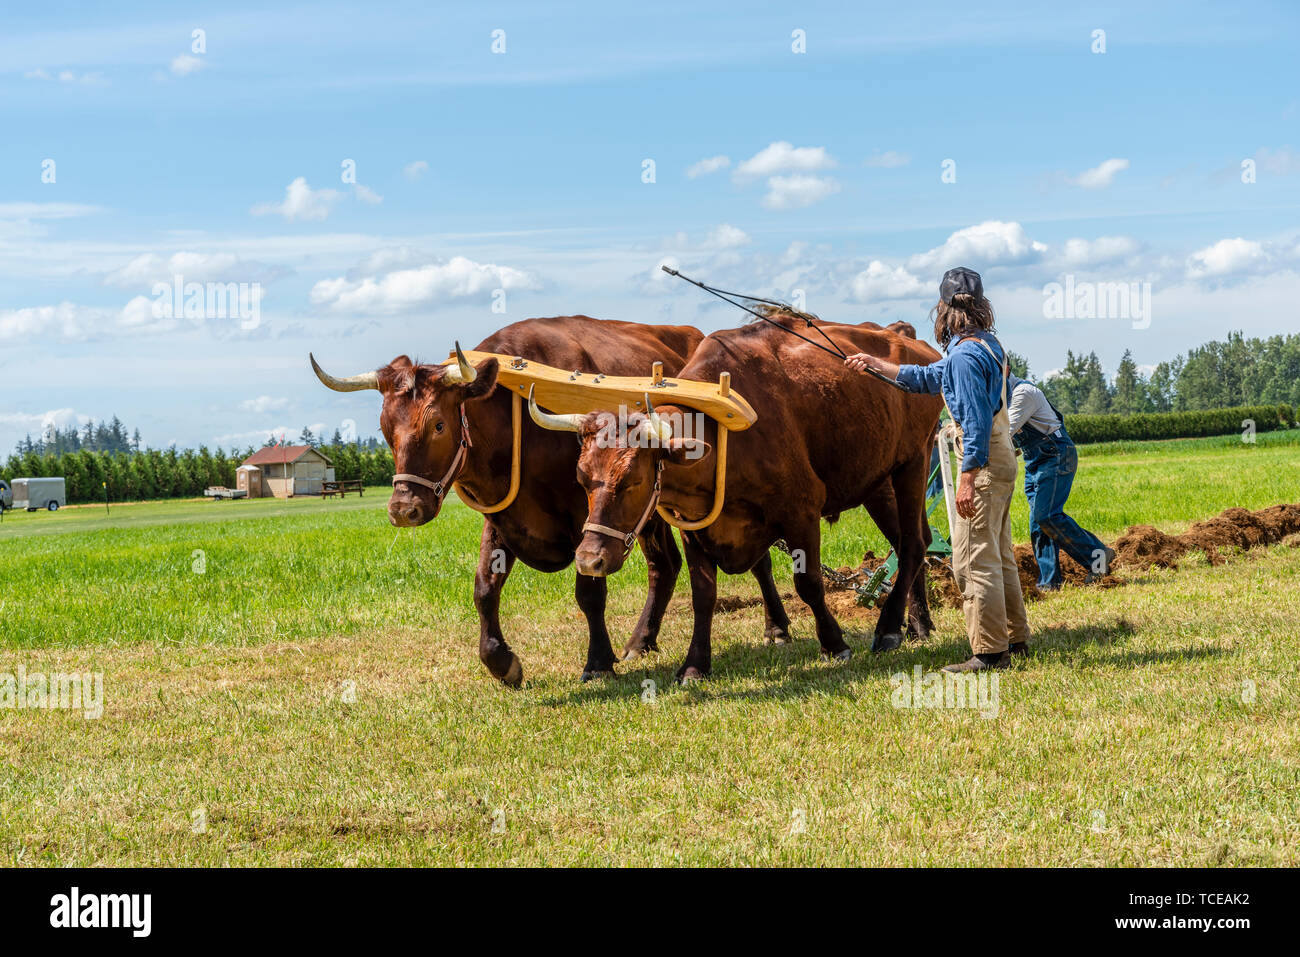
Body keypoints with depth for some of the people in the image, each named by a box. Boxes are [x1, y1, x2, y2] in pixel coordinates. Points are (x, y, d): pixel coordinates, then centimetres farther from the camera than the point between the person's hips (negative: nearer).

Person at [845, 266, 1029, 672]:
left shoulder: (964, 356, -17)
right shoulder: (989, 345, 14)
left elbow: (977, 421, -23)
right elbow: (929, 378, 27)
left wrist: (968, 479, -24)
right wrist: (877, 365, 31)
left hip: (982, 460, -10)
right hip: (1002, 458, 10)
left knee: (973, 558, -7)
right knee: (997, 554, 18)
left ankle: (989, 651, -6)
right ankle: (1014, 637, 26)